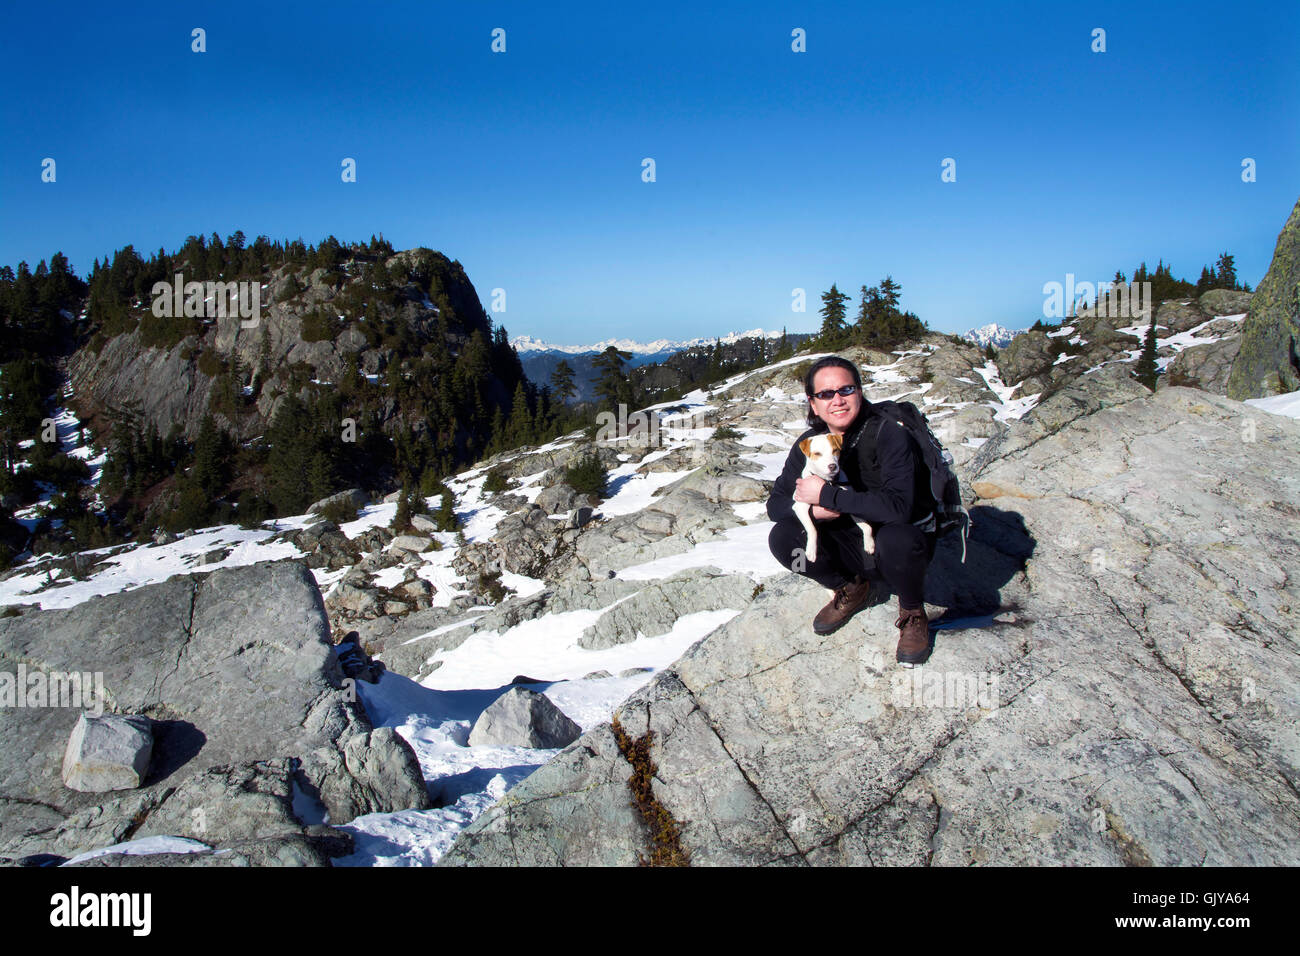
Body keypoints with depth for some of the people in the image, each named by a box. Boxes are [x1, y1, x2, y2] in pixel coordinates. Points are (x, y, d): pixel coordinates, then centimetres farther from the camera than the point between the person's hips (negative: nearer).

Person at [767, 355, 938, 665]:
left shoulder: (889, 435, -21)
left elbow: (898, 506, -35)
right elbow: (776, 504, -3)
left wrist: (827, 495, -30)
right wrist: (814, 510, -25)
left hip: (902, 542, -5)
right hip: (852, 543, 5)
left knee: (895, 539, -39)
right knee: (783, 538, -17)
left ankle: (912, 612, -5)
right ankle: (850, 590, 11)